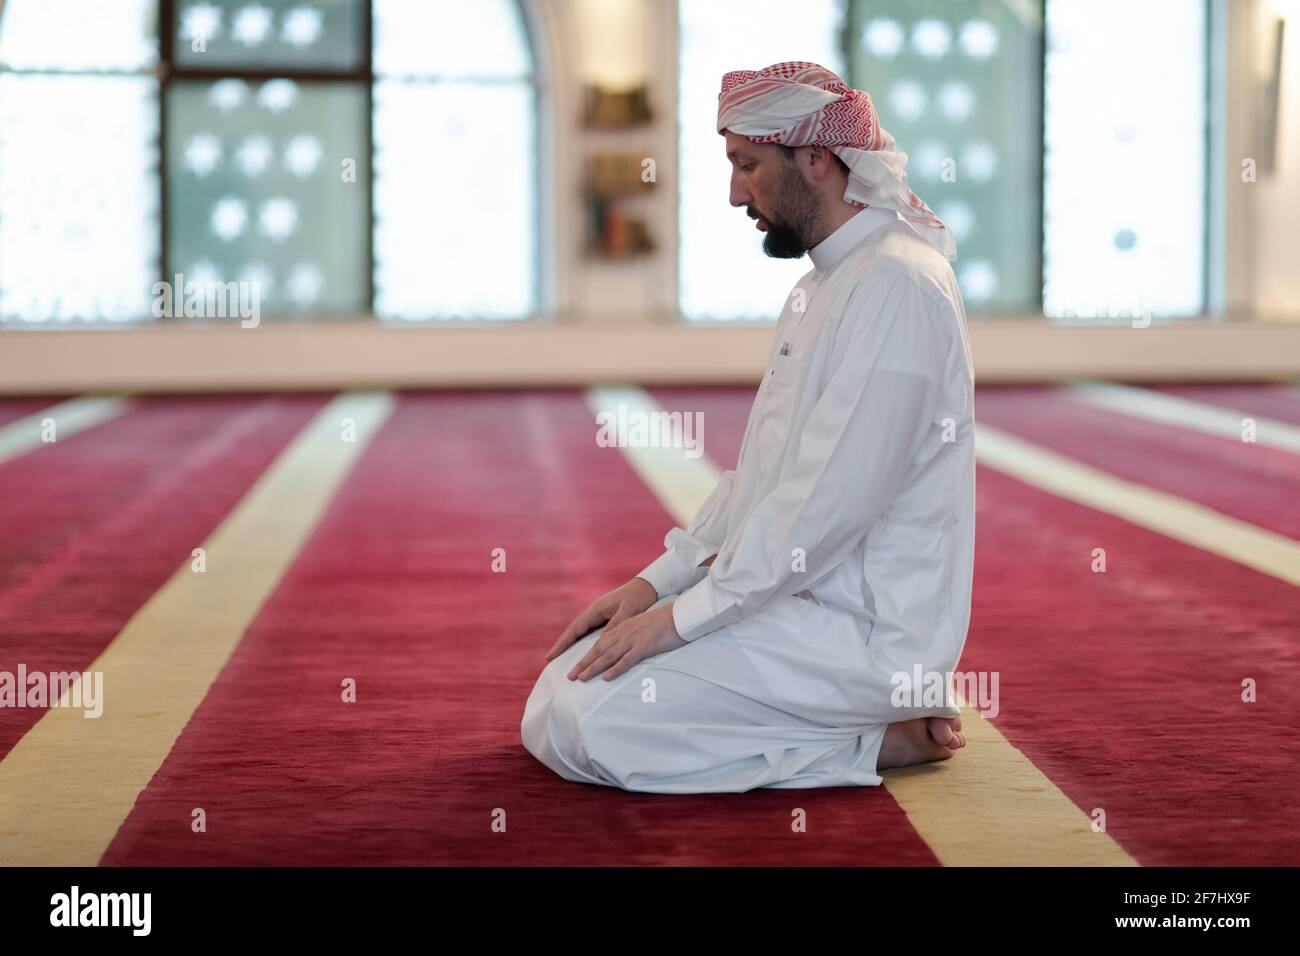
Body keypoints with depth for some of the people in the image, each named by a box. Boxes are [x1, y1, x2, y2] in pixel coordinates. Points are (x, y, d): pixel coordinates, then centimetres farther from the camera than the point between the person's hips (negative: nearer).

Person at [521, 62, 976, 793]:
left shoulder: (895, 285, -18)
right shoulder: (825, 284, 17)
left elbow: (830, 504, -23)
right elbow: (763, 474, 19)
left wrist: (681, 616, -18)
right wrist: (656, 583, 9)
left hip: (865, 633, -10)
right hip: (804, 598, 10)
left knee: (585, 720, -20)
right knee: (559, 695, 5)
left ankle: (877, 739, -7)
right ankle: (863, 716, 8)